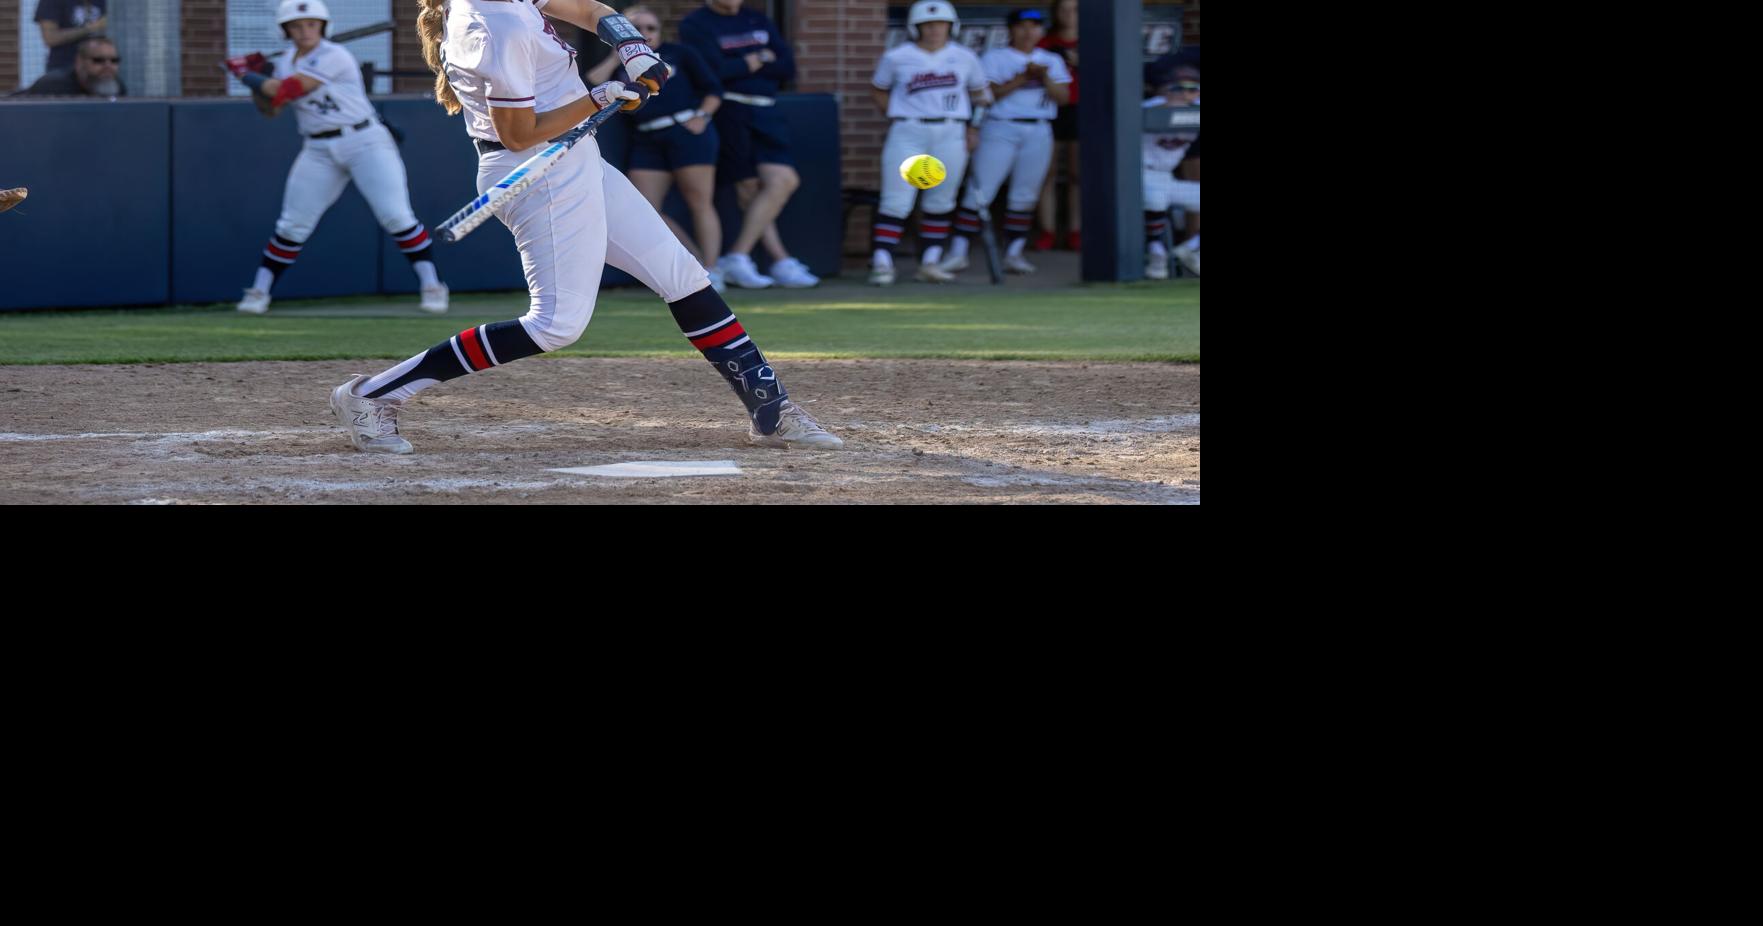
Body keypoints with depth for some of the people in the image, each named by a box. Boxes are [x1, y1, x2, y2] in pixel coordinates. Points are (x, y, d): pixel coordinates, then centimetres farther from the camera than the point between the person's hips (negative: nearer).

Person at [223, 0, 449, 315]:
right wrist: (256, 79, -4)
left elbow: (286, 91, -22)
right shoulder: (286, 62, 8)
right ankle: (259, 291, 11)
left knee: (397, 216, -14)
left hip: (366, 143, -6)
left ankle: (432, 286, -7)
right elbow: (270, 109, 13)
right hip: (320, 152, 6)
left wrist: (245, 74, -13)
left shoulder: (334, 57, -16)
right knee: (292, 227, 1)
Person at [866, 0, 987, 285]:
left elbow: (978, 93, 20)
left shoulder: (964, 58, 6)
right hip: (908, 135, -3)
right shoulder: (896, 58, 1)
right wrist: (899, 116, 5)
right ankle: (881, 263, -8)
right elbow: (877, 90, 14)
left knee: (941, 203, 6)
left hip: (950, 136, 3)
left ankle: (930, 262, 13)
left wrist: (973, 129, 11)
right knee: (897, 201, -9)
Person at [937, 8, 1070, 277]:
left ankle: (1014, 254, 12)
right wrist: (1022, 78, -16)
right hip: (1000, 131, -4)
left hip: (1038, 134, 4)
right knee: (979, 192, -9)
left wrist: (1044, 78, -13)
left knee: (1025, 196, 4)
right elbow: (988, 93, -10)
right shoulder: (995, 58, 3)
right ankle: (959, 253, -9)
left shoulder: (1052, 61, 13)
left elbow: (1063, 97, 3)